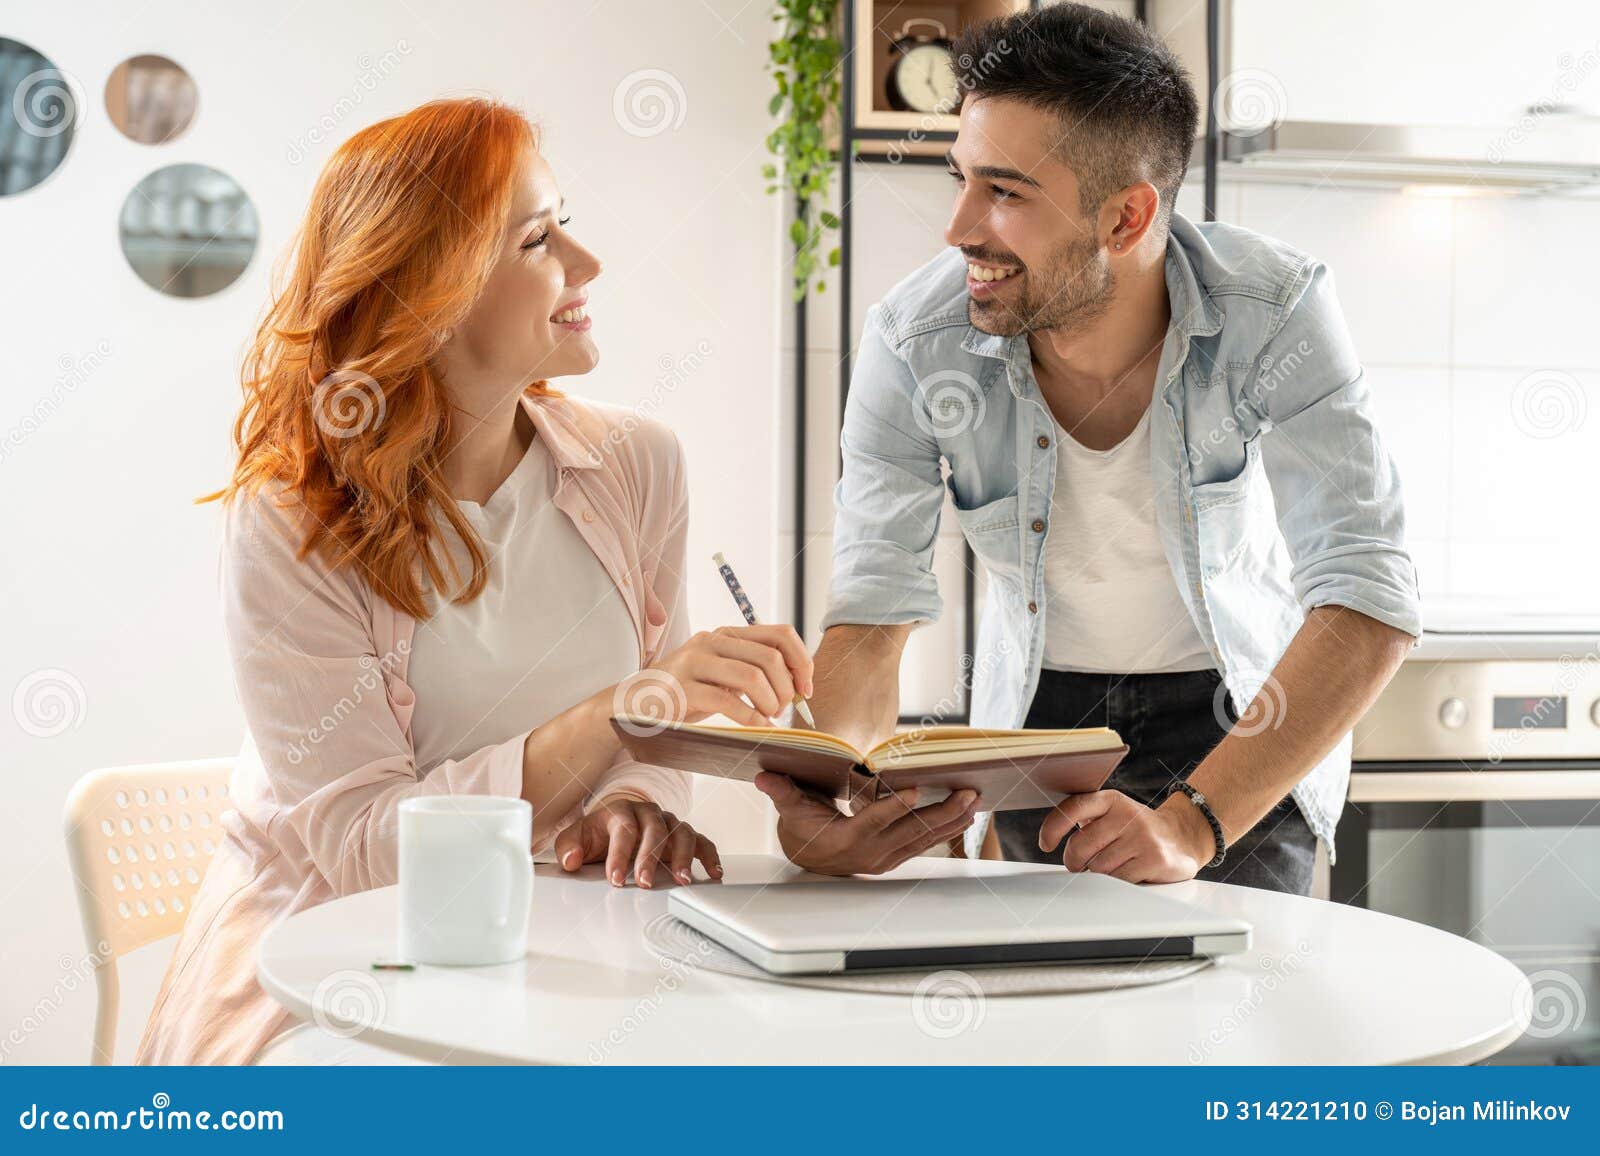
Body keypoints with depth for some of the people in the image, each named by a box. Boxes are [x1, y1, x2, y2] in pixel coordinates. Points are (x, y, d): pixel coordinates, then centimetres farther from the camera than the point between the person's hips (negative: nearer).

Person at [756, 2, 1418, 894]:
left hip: (1244, 714, -2)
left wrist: (1192, 822, -43)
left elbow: (1370, 604, -31)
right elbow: (872, 619, -19)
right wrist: (819, 794, -41)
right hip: (1039, 718, 2)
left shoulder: (1275, 311, -26)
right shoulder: (914, 342, -21)